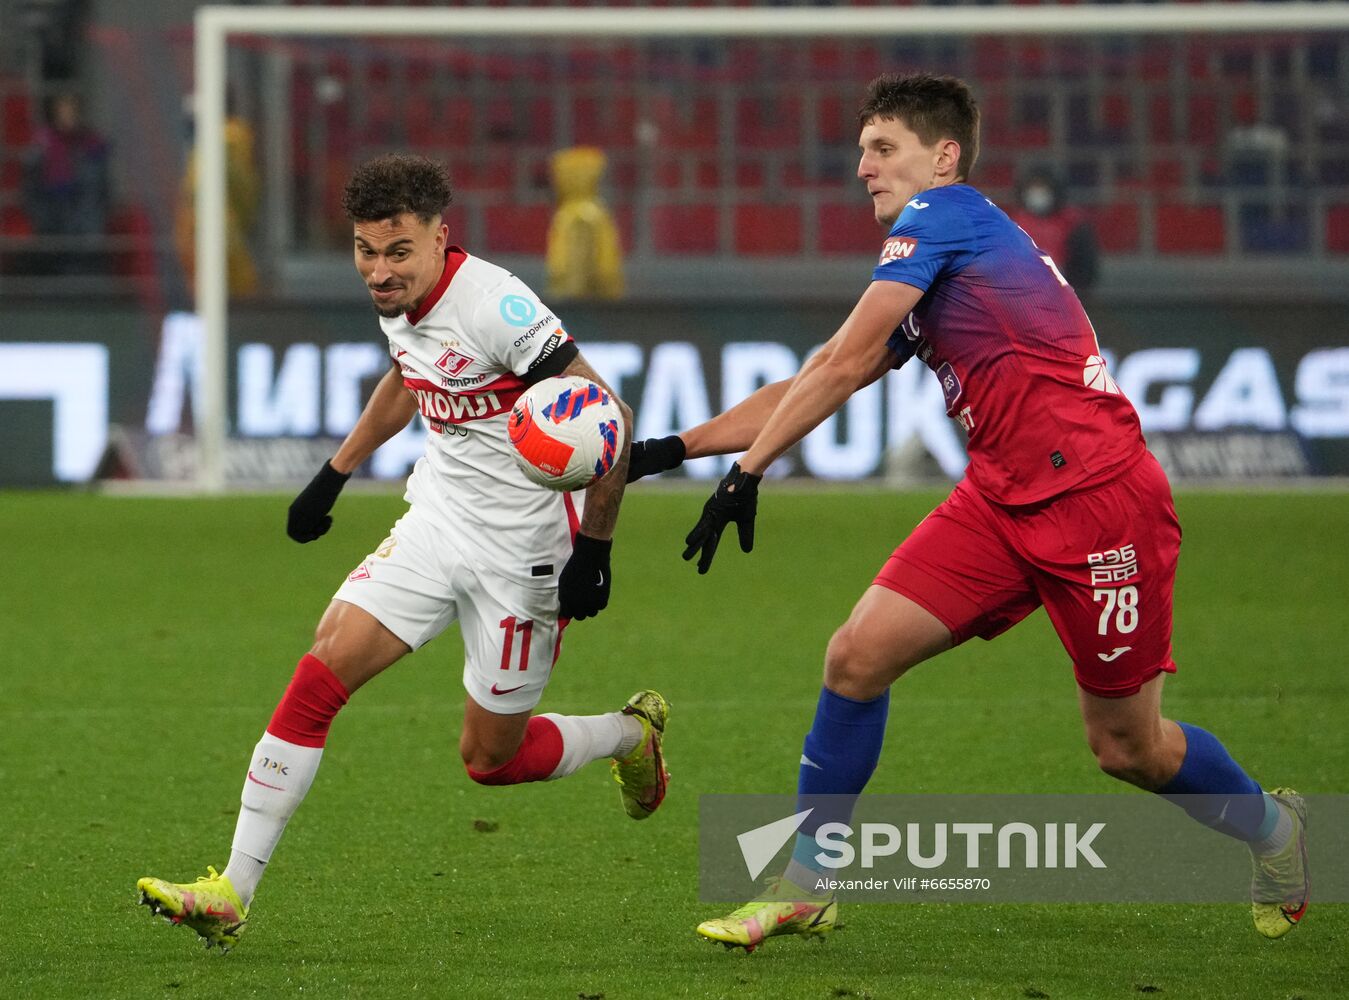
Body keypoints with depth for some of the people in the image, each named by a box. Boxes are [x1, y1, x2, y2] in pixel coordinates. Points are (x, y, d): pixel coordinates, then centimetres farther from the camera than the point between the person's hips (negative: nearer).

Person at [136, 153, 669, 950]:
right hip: (438, 525, 7)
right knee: (320, 675, -8)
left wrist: (594, 551, -23)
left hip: (523, 552, -7)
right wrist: (333, 478, 28)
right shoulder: (401, 304, 0)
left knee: (490, 758, 4)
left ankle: (632, 734, 35)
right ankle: (231, 897, -7)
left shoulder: (495, 306, -24)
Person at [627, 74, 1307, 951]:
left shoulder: (944, 213, -7)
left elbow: (844, 366, -12)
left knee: (1127, 747, 3)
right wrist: (677, 448, 18)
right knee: (858, 656, -5)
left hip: (1098, 494, -9)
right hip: (1002, 499, 9)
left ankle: (1274, 830, 30)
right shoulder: (927, 267, 19)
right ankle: (804, 891, 3)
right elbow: (815, 385, 24)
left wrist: (746, 473, -11)